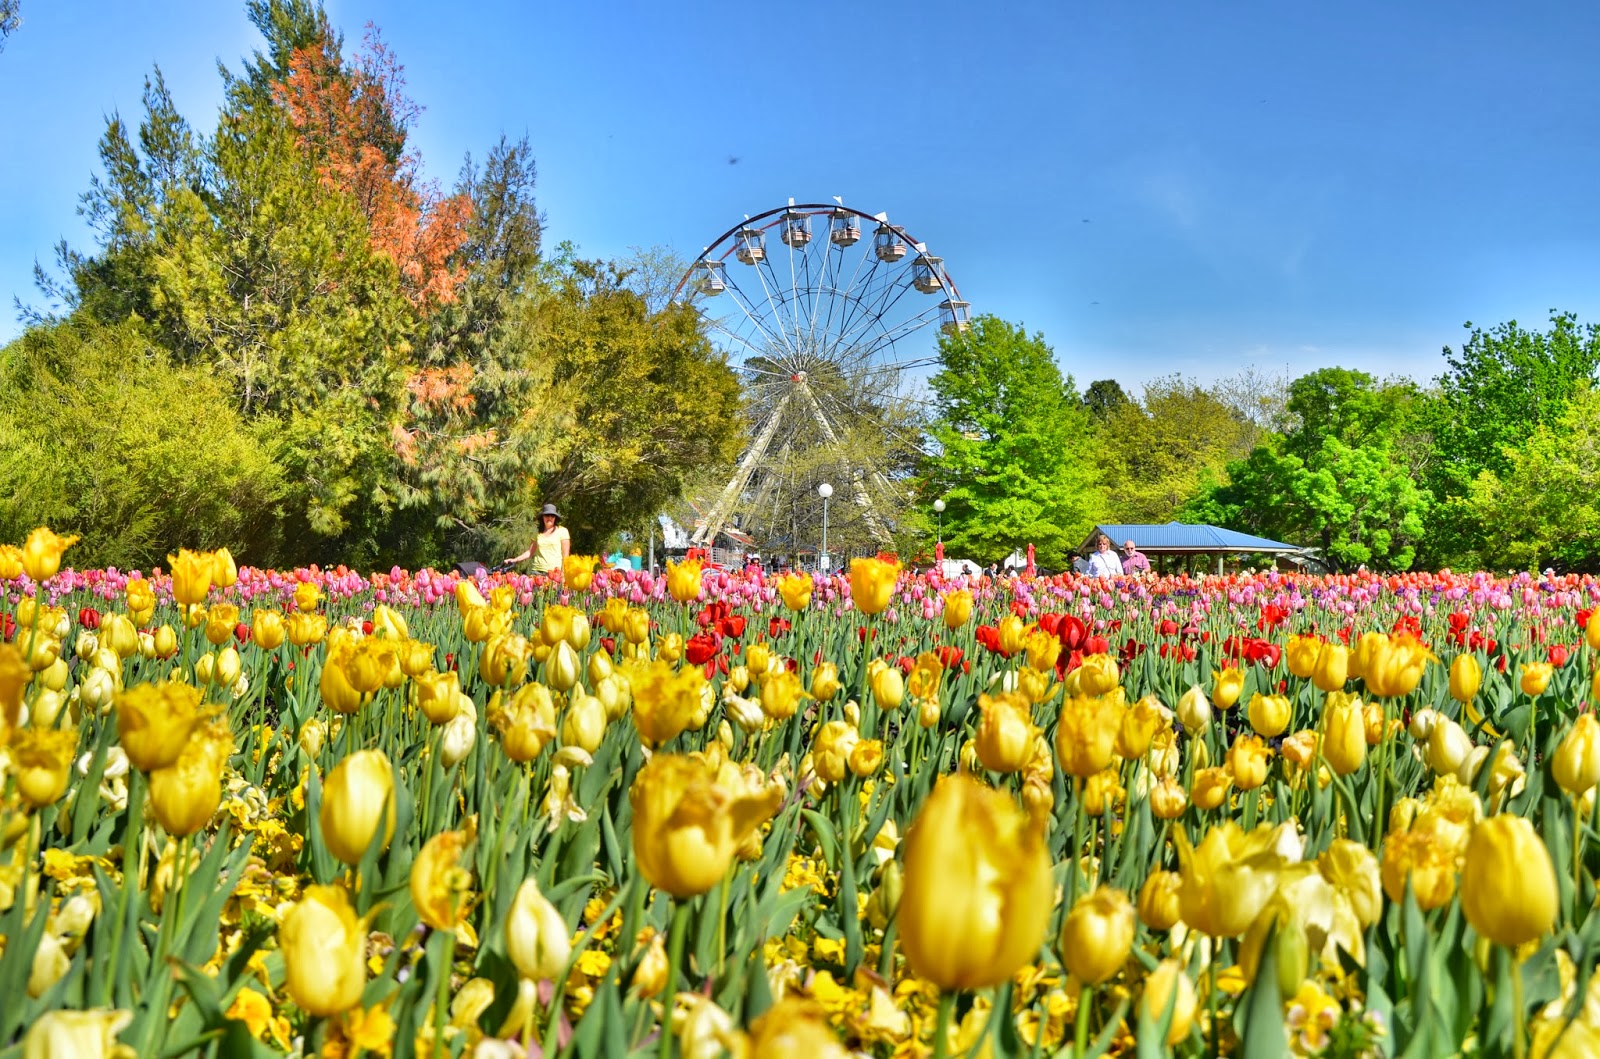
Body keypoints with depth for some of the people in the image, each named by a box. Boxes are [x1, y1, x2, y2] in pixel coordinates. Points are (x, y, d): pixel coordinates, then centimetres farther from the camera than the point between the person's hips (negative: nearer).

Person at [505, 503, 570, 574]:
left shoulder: (562, 531, 3)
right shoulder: (538, 533, 13)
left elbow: (566, 554, 1)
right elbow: (530, 552, 16)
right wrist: (515, 560, 6)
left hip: (555, 572, -3)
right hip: (537, 570, 3)